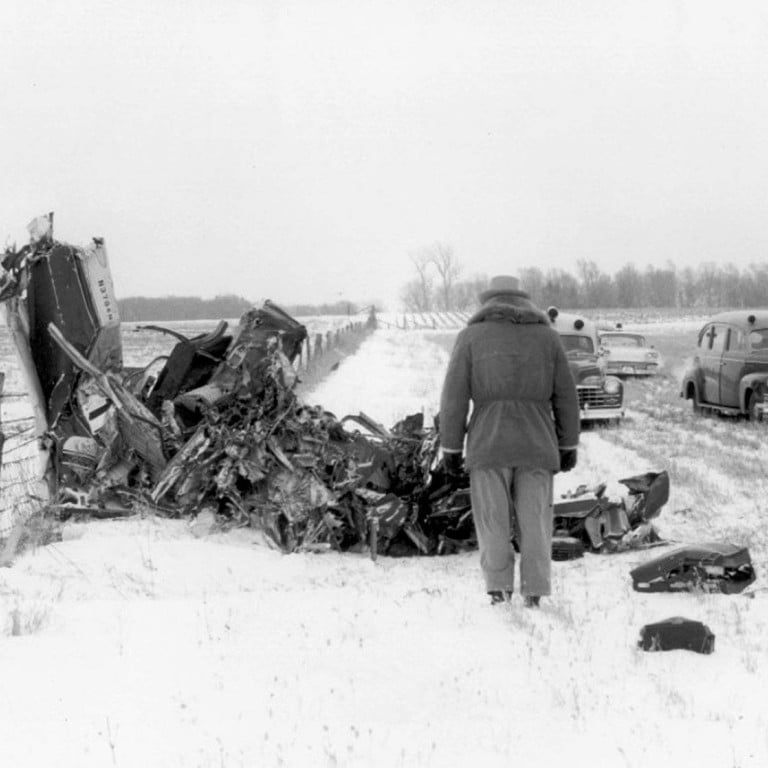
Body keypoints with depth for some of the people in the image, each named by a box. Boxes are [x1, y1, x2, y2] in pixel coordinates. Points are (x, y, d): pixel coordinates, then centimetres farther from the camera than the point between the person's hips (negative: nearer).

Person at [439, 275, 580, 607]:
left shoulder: (471, 336, 3)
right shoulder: (547, 336, 8)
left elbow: (454, 397, -2)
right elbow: (566, 397, 8)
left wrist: (450, 449, 2)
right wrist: (569, 447, 15)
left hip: (488, 445, -1)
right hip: (536, 446, 2)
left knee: (493, 520, 7)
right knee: (534, 520, 8)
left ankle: (499, 588, 0)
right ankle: (534, 592, 6)